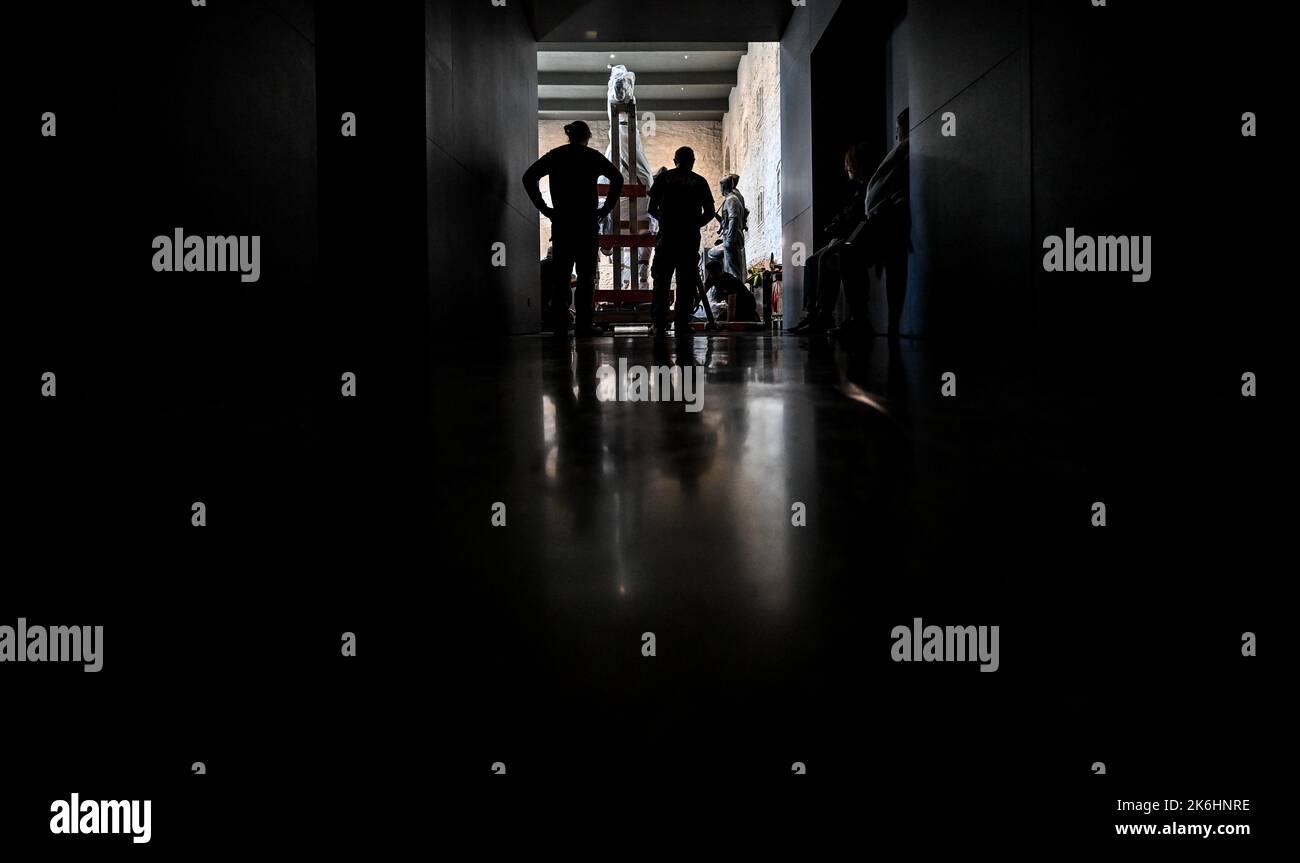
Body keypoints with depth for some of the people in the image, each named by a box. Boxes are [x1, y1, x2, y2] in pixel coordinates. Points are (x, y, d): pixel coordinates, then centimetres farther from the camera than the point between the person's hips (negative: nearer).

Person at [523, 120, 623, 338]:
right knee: (586, 275, 1)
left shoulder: (555, 156, 9)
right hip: (587, 223, -2)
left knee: (561, 273, 7)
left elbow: (529, 177, 1)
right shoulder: (592, 156, 3)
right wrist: (606, 209, -3)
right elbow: (617, 178, -7)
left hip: (561, 222, 2)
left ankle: (559, 324, 2)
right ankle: (583, 325, -3)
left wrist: (545, 209, 2)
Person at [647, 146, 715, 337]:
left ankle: (659, 324, -1)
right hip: (690, 238, 0)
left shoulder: (664, 178, 7)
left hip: (666, 237, 0)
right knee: (686, 282, 4)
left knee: (661, 281, 5)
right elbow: (709, 212, 5)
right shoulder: (699, 181, 7)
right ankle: (682, 324, -1)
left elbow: (652, 209, 5)